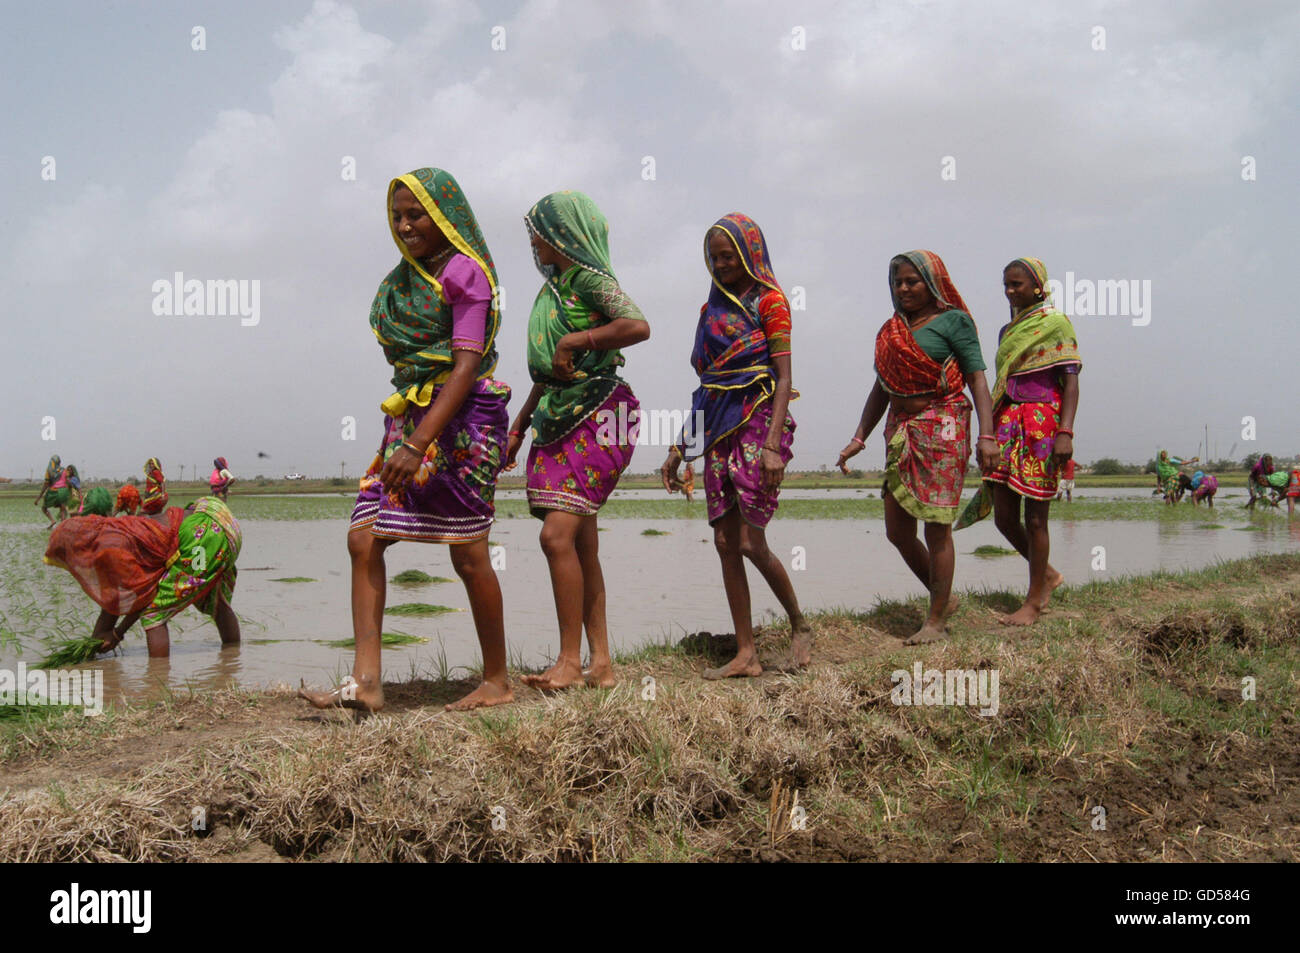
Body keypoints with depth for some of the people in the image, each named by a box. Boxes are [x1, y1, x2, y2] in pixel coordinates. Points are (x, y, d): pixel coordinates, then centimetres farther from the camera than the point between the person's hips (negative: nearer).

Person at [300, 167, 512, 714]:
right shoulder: (405, 277, 16)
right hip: (411, 416, 8)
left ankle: (498, 682, 12)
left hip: (462, 421, -8)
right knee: (363, 540, -1)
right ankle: (365, 681, 0)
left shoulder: (465, 273, -9)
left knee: (468, 556, -3)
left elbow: (466, 366, -18)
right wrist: (405, 436, 13)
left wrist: (418, 444, -26)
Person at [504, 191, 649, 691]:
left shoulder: (590, 279, -7)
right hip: (558, 418, 9)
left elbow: (639, 326, -26)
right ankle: (601, 663, 12)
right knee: (581, 544, 7)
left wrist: (574, 341, -20)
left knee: (557, 533, -17)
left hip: (596, 416, -9)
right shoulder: (551, 288, 18)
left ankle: (570, 661, -10)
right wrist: (518, 426, 22)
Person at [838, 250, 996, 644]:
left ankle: (936, 621, 4)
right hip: (901, 431, 7)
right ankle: (944, 597, 25)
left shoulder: (953, 320, -1)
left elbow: (977, 380, -8)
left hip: (942, 429, -6)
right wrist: (859, 438, 14)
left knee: (936, 527, -5)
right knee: (897, 530, 6)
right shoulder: (890, 330, 17)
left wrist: (987, 435, -18)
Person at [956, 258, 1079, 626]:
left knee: (1034, 516, -2)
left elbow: (1070, 382, -9)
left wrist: (1065, 432, -19)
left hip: (1042, 422, -6)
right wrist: (990, 433, 18)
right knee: (1003, 517, 4)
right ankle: (1047, 575, 27)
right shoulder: (1007, 330, 17)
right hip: (1007, 422, 7)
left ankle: (1034, 602, 7)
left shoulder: (1056, 324, -2)